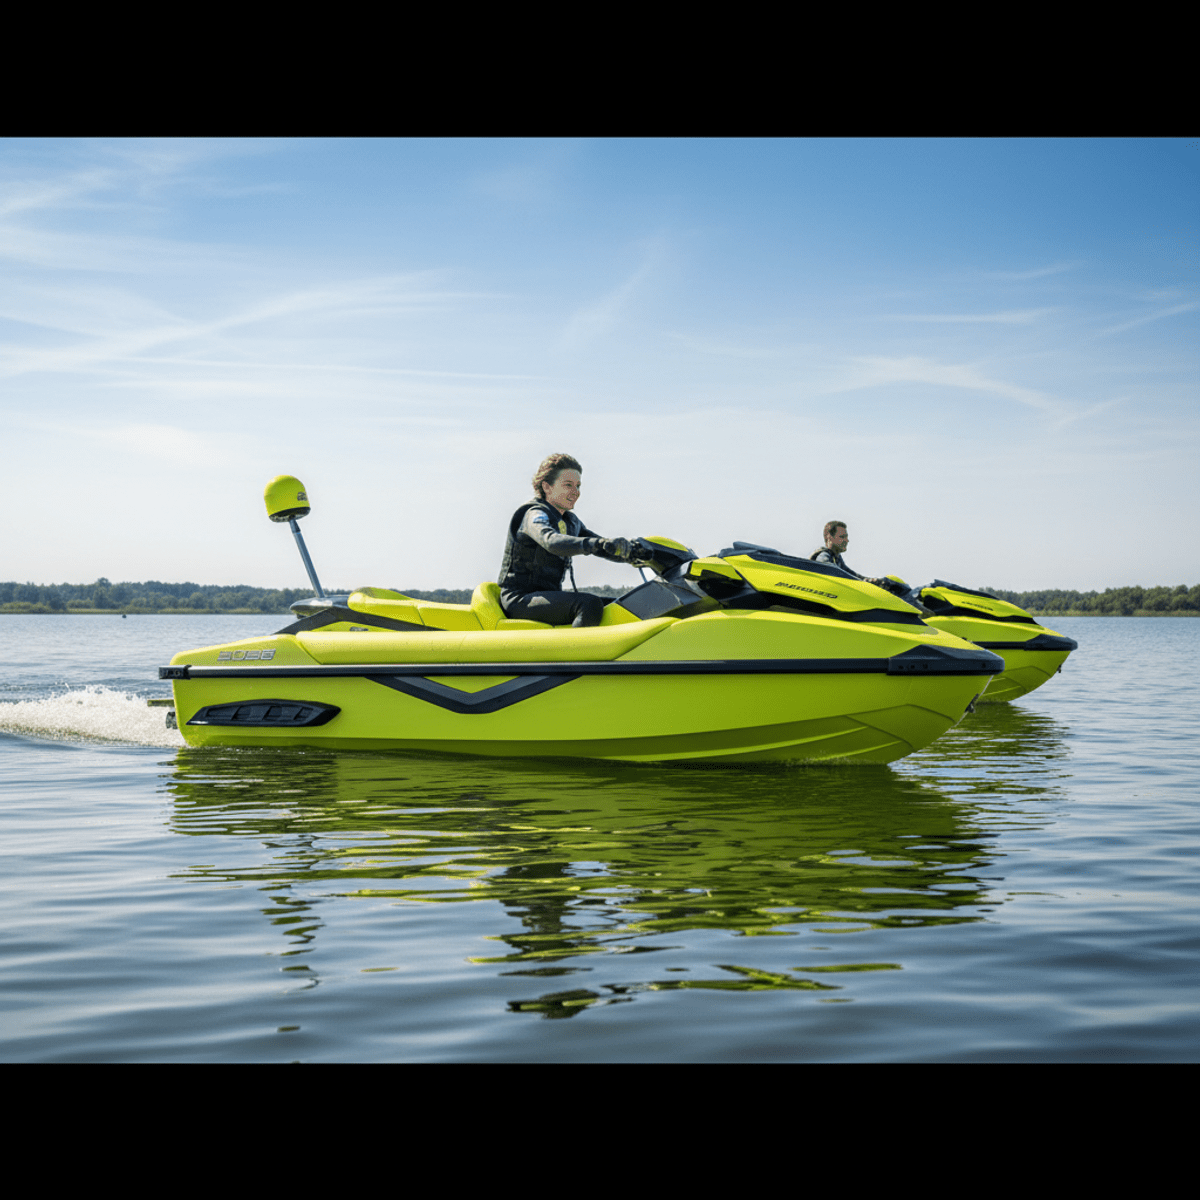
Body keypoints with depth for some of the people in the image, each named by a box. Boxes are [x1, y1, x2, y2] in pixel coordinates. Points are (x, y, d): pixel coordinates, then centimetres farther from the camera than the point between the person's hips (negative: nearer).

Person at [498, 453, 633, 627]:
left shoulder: (571, 521, 16)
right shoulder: (534, 514, -12)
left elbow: (606, 549, 15)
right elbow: (551, 541, -34)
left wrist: (633, 554, -6)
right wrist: (599, 543, -48)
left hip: (549, 596, 9)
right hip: (520, 599, -9)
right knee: (591, 605, -28)